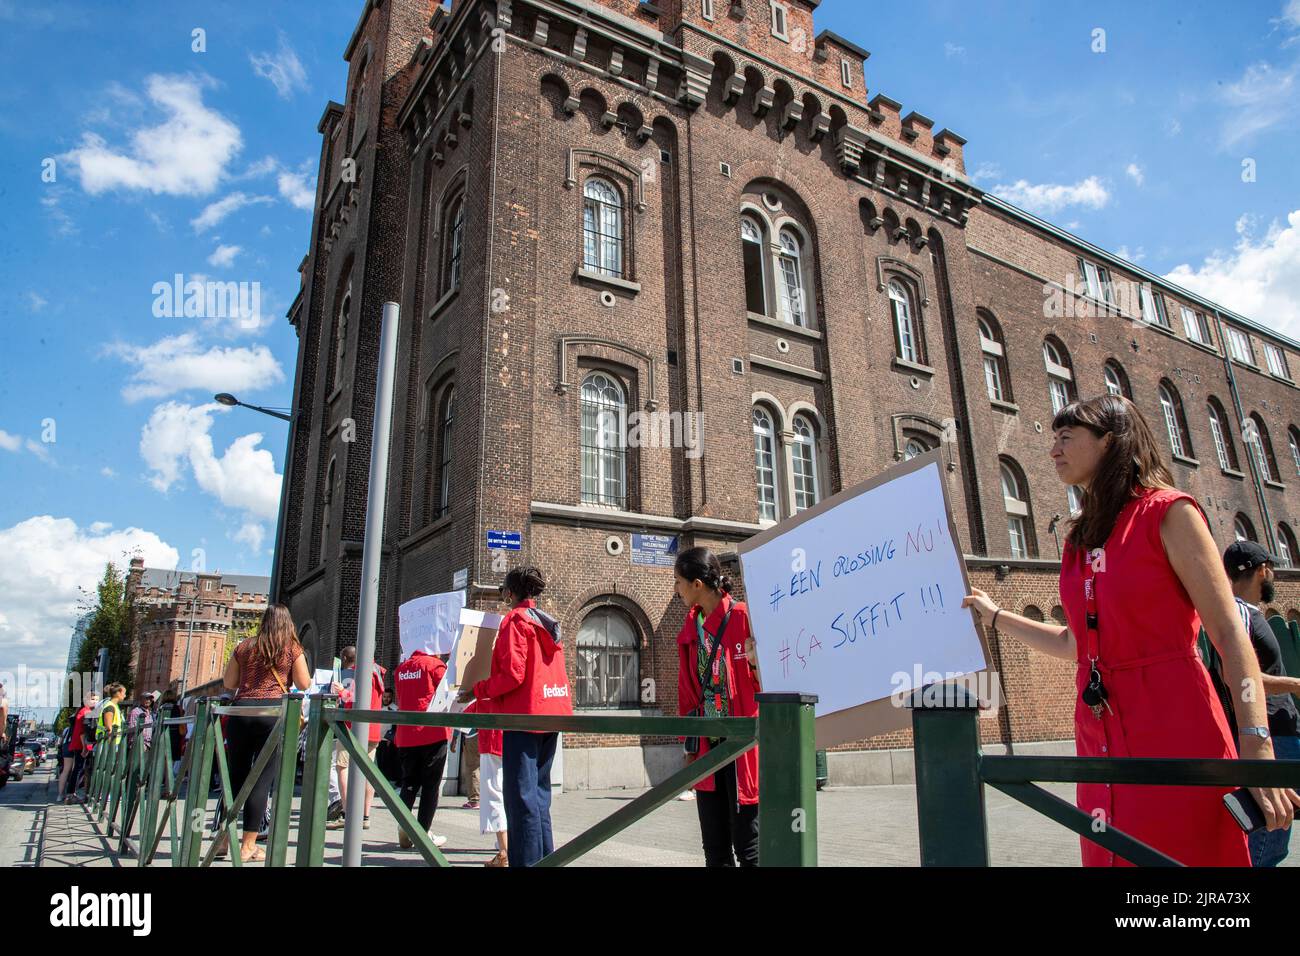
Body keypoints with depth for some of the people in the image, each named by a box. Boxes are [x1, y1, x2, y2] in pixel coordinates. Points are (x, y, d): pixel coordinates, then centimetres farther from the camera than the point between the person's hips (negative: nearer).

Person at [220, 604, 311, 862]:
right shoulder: (292, 649, 4)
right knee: (262, 780, 0)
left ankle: (225, 837, 22)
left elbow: (228, 683, 16)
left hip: (241, 710, 4)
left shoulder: (244, 646, 13)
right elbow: (304, 684, 3)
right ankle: (248, 846, 2)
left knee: (236, 775, 15)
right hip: (274, 711, -3)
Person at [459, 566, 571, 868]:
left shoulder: (516, 619, -9)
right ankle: (545, 858, 20)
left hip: (523, 714, -8)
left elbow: (512, 674, -17)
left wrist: (476, 691, -7)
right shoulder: (547, 622, 15)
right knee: (539, 791, 15)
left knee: (521, 794, -5)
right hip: (550, 714, 9)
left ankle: (526, 860, -5)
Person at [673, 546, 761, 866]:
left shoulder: (744, 618, -11)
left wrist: (756, 661, -28)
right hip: (707, 747, 6)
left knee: (748, 846, 1)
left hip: (742, 747, -6)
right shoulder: (690, 627, 8)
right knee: (714, 848, 12)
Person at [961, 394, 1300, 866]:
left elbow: (1229, 631, -12)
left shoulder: (1166, 511, -6)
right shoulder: (1080, 537, 14)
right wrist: (995, 616, 21)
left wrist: (1257, 745, -21)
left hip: (1173, 729, -7)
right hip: (1101, 735, 7)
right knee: (1114, 852, 12)